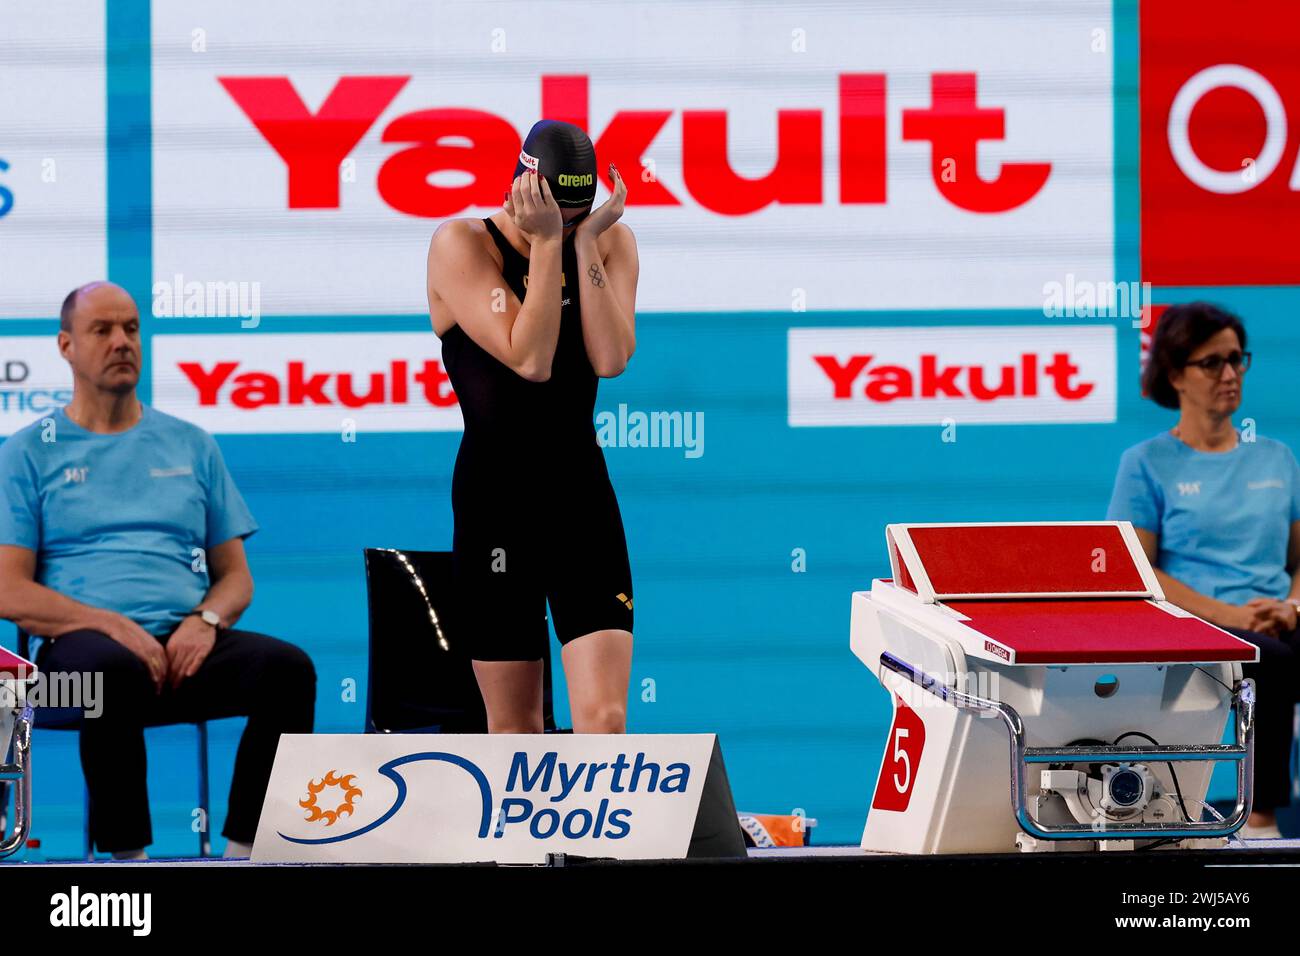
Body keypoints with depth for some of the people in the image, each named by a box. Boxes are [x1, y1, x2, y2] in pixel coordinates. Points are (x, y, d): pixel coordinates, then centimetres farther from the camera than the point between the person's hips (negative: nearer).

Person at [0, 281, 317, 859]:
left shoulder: (190, 446, 21)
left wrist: (205, 619, -5)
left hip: (185, 642, 3)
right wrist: (116, 626, -13)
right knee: (116, 672, -40)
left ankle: (244, 855, -24)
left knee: (288, 668, -28)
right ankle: (126, 858, -32)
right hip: (85, 640, -3)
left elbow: (236, 575, 20)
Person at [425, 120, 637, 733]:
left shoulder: (612, 242, 4)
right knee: (514, 728, 7)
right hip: (494, 504, -2)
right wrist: (546, 243, -17)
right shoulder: (461, 245, -7)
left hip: (584, 499, 2)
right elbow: (529, 359, -18)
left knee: (604, 720, -10)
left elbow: (610, 359, -11)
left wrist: (585, 244, -13)